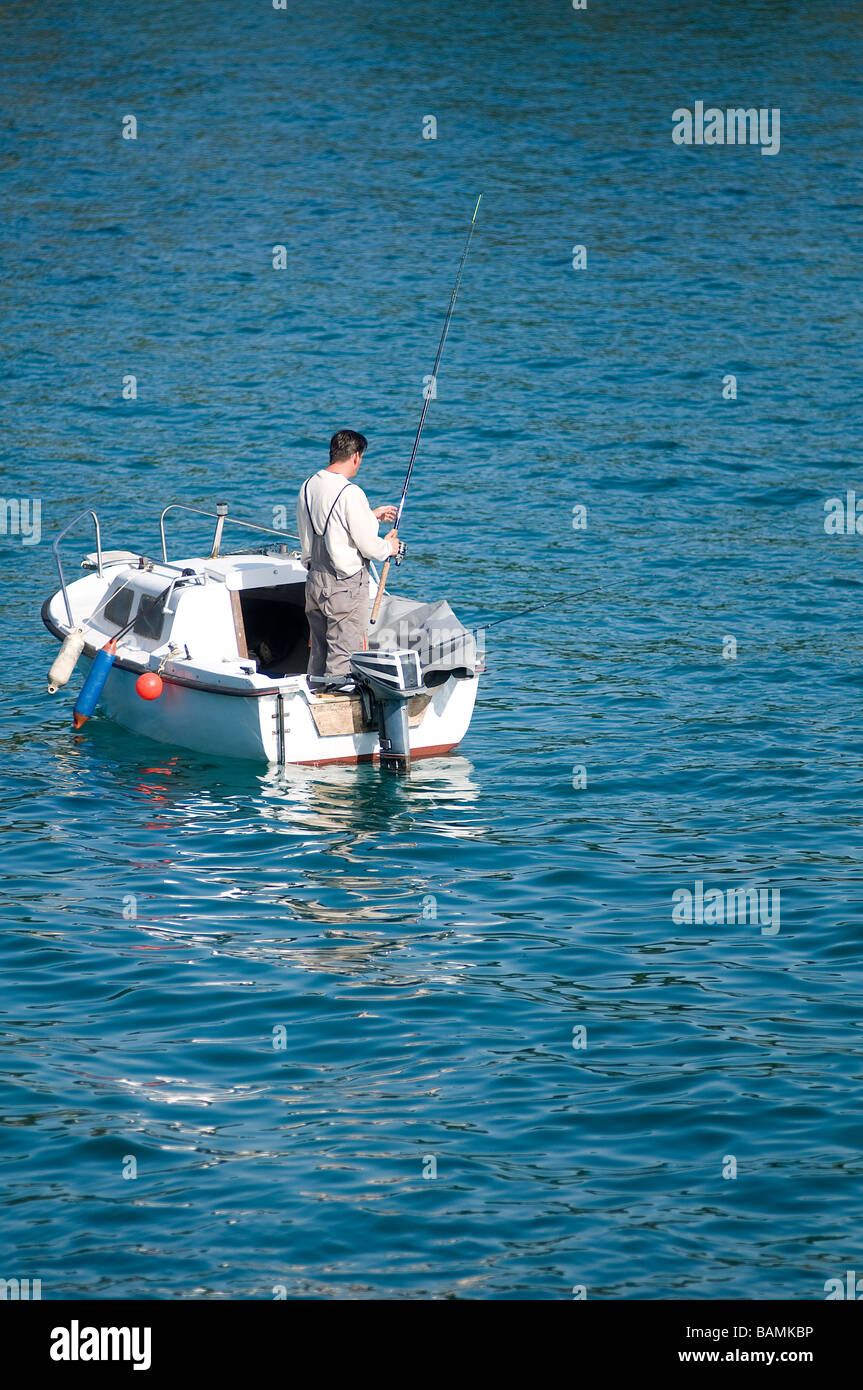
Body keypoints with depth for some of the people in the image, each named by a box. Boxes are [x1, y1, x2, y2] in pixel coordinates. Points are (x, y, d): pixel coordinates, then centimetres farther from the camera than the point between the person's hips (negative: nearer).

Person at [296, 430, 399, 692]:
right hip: (346, 584, -8)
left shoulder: (308, 487, 6)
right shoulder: (351, 493, -19)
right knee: (344, 651, 0)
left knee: (319, 648, 17)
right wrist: (388, 547, 4)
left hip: (315, 579, 8)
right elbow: (368, 546, -18)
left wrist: (371, 516, 25)